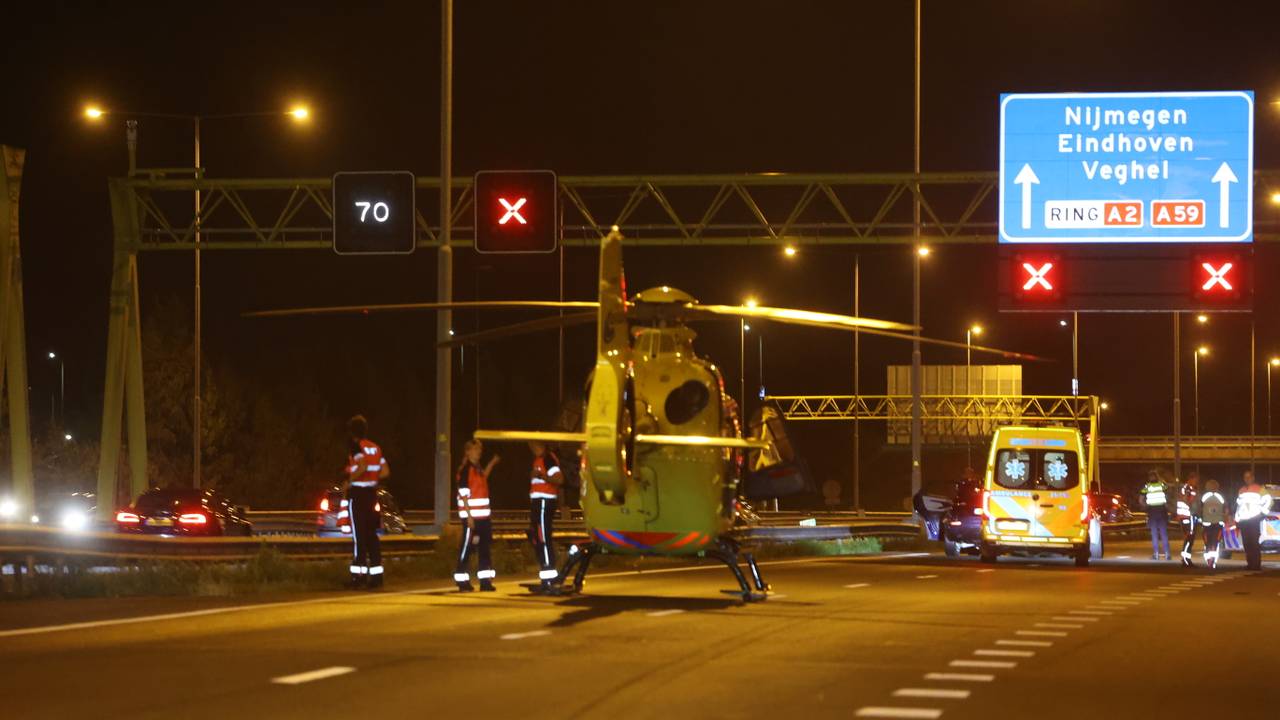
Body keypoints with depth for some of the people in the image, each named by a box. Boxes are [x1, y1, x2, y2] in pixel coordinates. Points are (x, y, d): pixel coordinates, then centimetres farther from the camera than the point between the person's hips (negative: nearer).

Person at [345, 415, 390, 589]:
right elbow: (385, 471, 11)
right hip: (372, 492, 7)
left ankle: (358, 575, -5)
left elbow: (362, 466, -27)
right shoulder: (375, 447, 11)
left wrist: (349, 480, -14)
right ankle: (376, 576, 10)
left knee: (358, 535, -4)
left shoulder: (357, 446, -11)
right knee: (371, 535, 11)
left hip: (357, 493, -7)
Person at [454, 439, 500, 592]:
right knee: (466, 548, -4)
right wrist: (469, 516, -20)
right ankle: (462, 582, 1)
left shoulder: (478, 468, 14)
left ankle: (485, 581, 13)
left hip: (483, 516, 9)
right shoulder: (465, 470, -11)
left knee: (485, 547, 9)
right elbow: (463, 495, -15)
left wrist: (492, 463, 28)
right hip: (471, 516, -9)